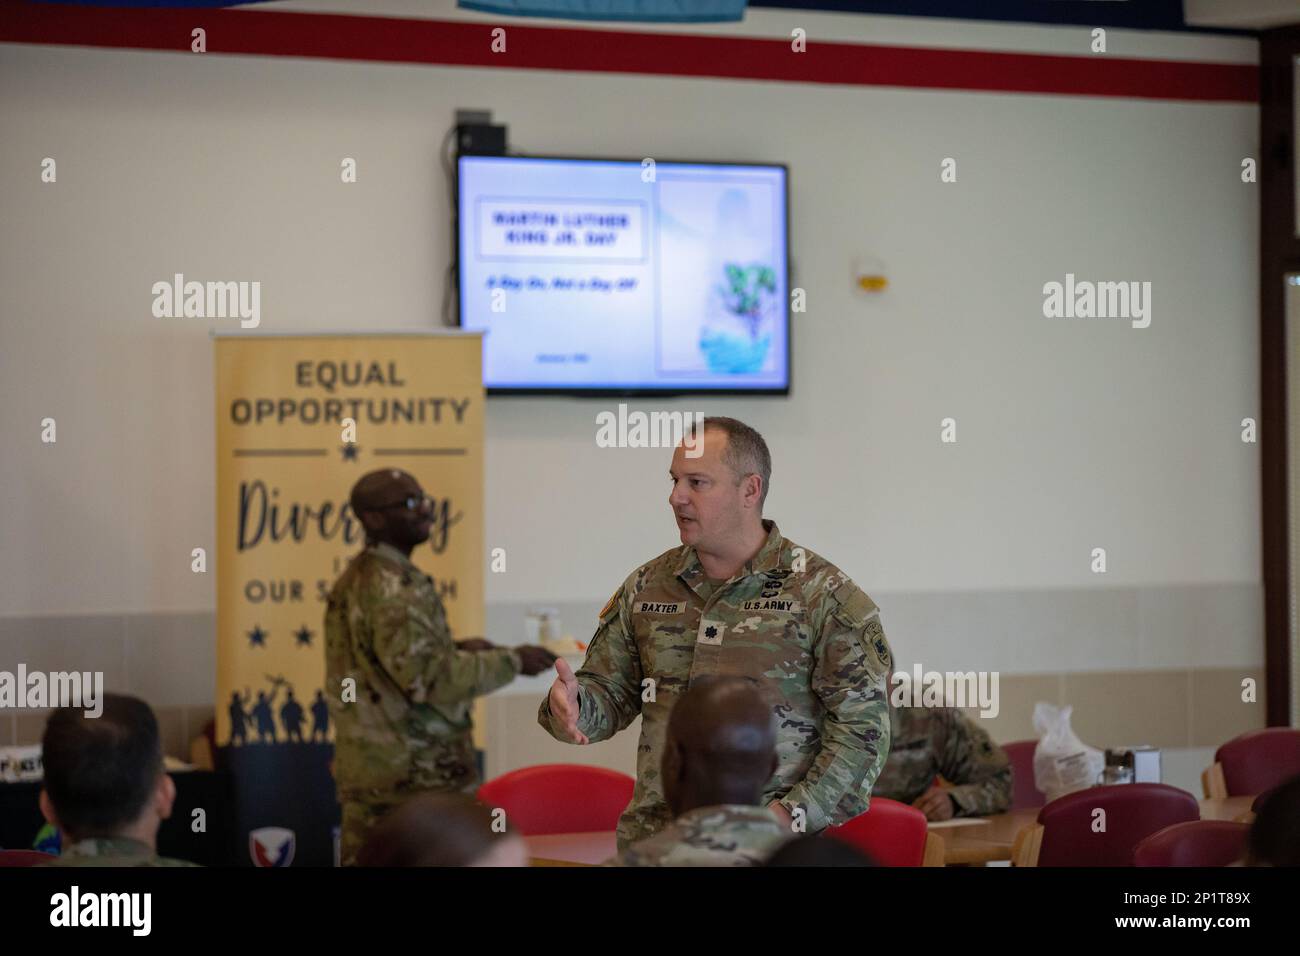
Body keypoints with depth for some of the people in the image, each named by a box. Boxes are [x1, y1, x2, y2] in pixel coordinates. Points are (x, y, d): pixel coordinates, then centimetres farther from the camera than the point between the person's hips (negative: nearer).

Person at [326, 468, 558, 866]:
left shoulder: (354, 580, 14)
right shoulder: (394, 587, -17)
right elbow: (430, 679, -22)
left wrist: (457, 650, 12)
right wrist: (511, 661, -14)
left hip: (366, 770, 9)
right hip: (417, 774, -9)